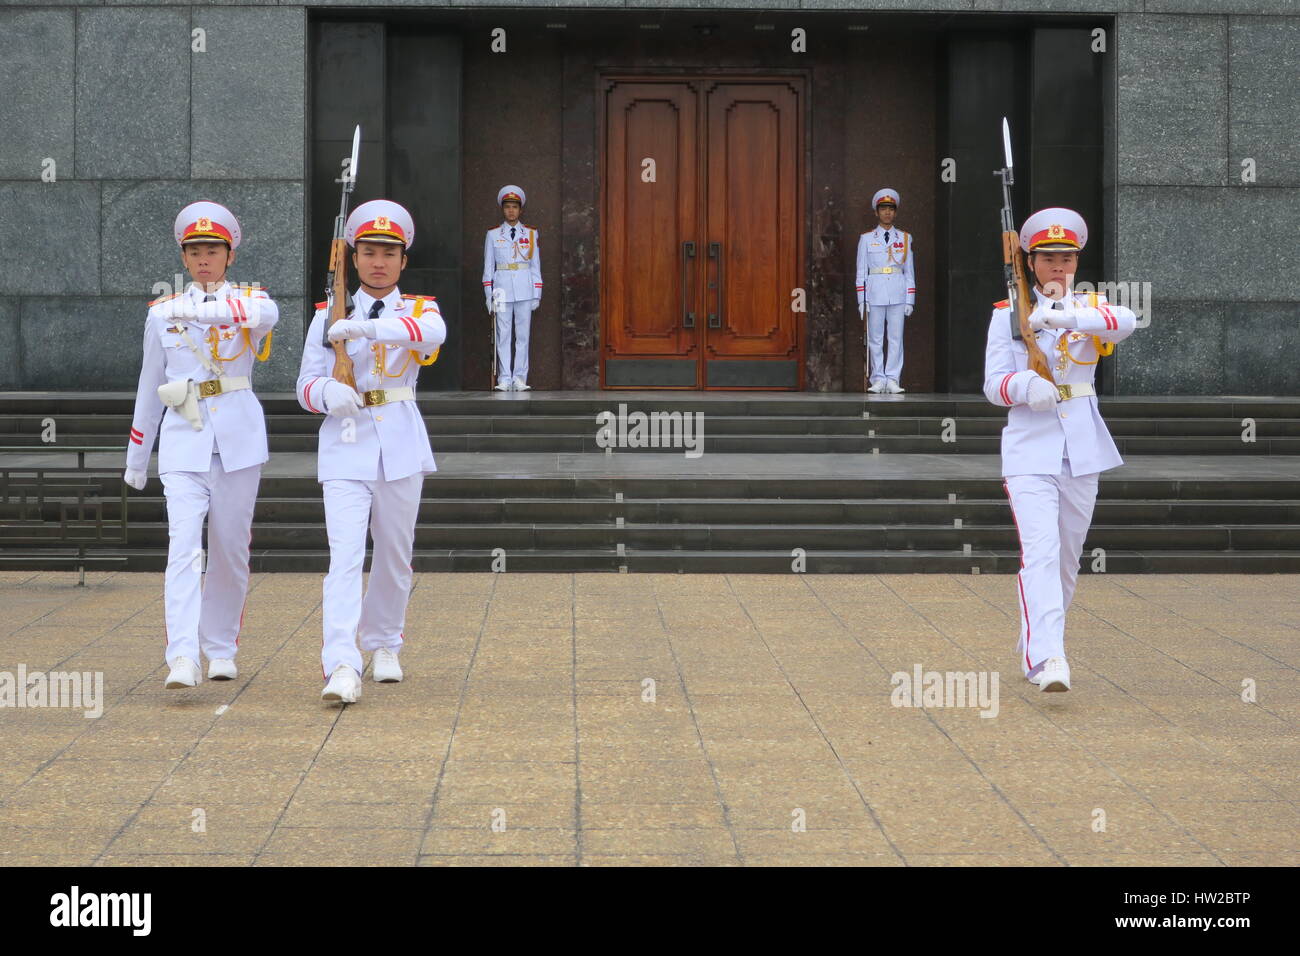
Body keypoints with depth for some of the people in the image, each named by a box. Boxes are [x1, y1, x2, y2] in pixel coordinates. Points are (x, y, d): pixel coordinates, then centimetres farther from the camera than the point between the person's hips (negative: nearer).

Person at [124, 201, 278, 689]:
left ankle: (221, 648, 23)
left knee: (231, 549, 7)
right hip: (184, 436, 0)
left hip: (238, 437, 0)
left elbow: (265, 312, -24)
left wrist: (206, 309, -40)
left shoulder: (249, 298, 4)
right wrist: (136, 460, 19)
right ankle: (182, 658, -24)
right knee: (184, 547, -14)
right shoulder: (162, 312, 10)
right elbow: (149, 387, 16)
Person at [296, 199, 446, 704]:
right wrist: (329, 393, -19)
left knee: (395, 555, 12)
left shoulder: (418, 309, 5)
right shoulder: (328, 316, 7)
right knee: (345, 554, -15)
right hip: (345, 441, -1)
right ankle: (342, 666, -24)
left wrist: (369, 327, -34)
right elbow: (306, 384, 5)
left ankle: (384, 646, 33)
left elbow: (432, 333, -20)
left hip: (400, 443, 2)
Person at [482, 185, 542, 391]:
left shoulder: (530, 234, 10)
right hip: (502, 289, -1)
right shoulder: (493, 235, 8)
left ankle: (520, 378, 2)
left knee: (523, 334, -1)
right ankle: (505, 379, -2)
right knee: (503, 335, -3)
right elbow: (488, 267, 8)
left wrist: (537, 294, 5)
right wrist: (489, 296, 2)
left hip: (525, 289, 1)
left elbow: (536, 265, 10)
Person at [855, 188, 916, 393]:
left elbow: (910, 272, 10)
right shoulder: (866, 239, 8)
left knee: (896, 338, -3)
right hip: (875, 294, -1)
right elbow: (861, 272, 6)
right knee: (875, 339, -1)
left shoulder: (904, 238, 10)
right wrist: (862, 301, -1)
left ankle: (893, 380, -1)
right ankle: (878, 380, 2)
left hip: (898, 294, 1)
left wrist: (909, 300, 4)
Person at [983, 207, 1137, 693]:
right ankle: (1046, 658, -28)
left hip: (1082, 449, 3)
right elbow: (993, 384, -2)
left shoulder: (1090, 307, 7)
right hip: (1030, 448, -3)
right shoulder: (1007, 314, 4)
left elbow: (1125, 321, -17)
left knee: (1067, 558, 11)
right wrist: (1026, 386, -25)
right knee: (1039, 552, -18)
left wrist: (1065, 315, -32)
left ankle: (1032, 646, 28)